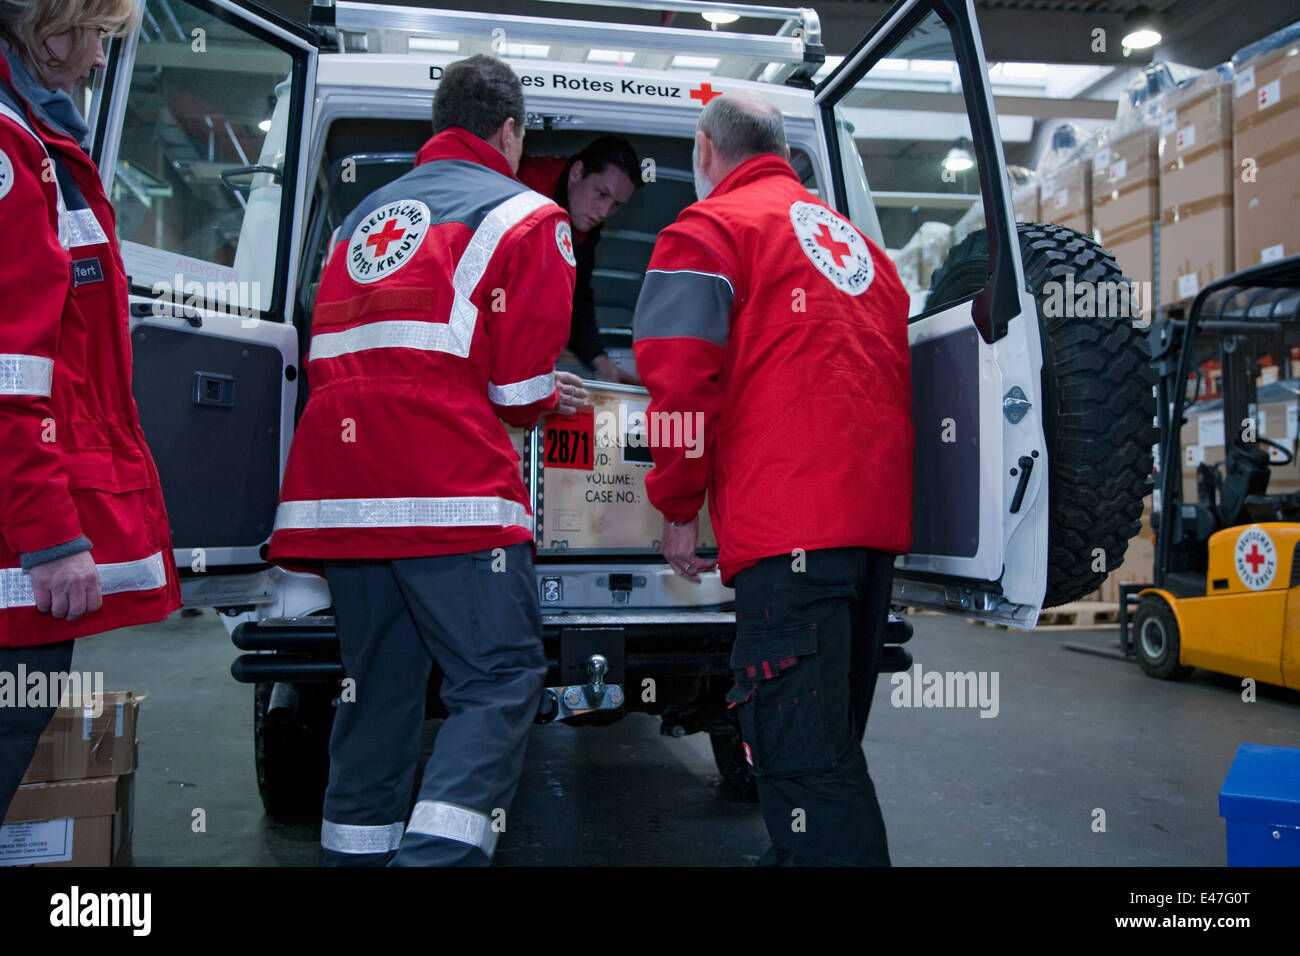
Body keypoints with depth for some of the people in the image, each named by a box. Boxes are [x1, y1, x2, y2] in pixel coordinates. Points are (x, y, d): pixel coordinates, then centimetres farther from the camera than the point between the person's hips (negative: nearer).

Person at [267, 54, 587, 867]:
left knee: (378, 688, 15)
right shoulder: (527, 215, 4)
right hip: (449, 491, -7)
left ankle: (356, 849, 21)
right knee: (501, 682, -4)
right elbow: (520, 387, -4)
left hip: (339, 489, 7)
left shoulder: (367, 213, 24)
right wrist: (548, 400, 20)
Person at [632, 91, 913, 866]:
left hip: (789, 525, -8)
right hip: (878, 515, 8)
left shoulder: (709, 228, 2)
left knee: (805, 751, -9)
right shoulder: (859, 243, 25)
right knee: (832, 737, 19)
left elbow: (682, 380, -10)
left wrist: (678, 509, -1)